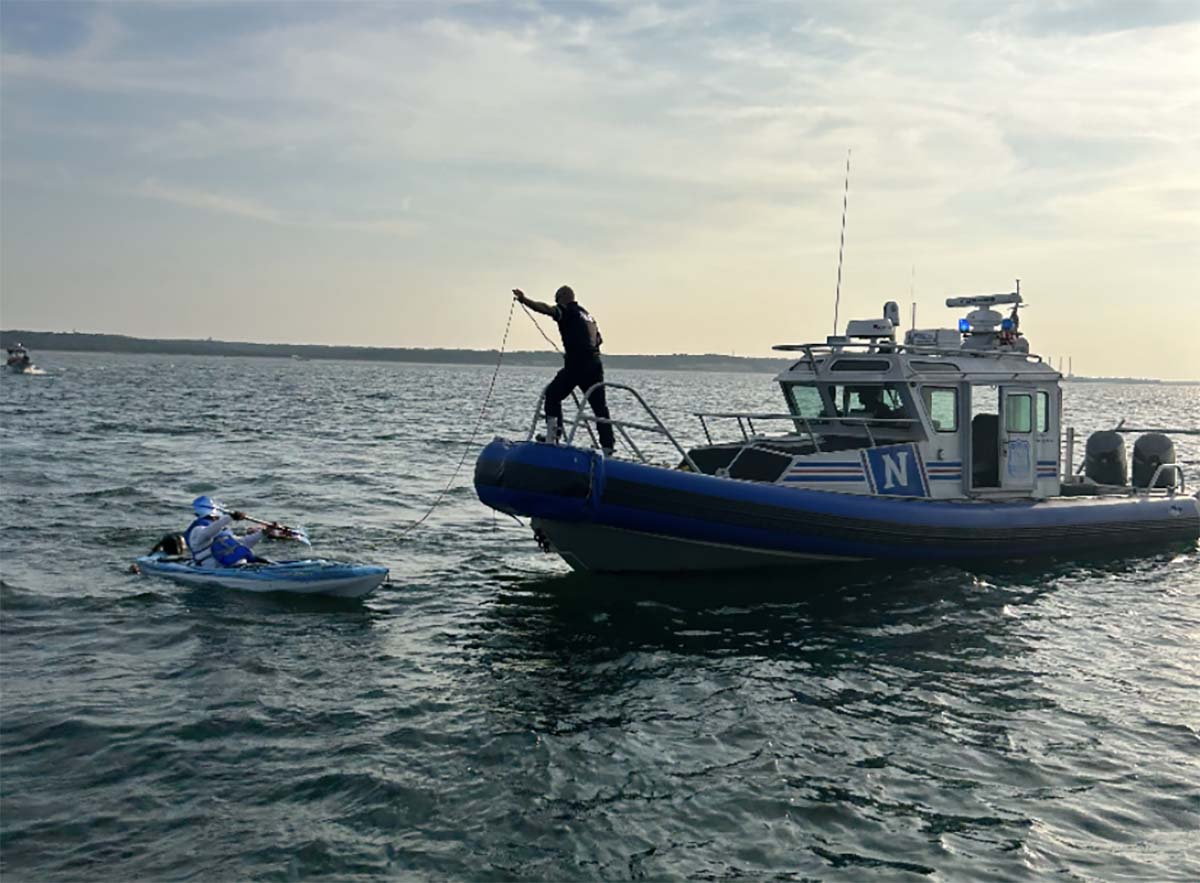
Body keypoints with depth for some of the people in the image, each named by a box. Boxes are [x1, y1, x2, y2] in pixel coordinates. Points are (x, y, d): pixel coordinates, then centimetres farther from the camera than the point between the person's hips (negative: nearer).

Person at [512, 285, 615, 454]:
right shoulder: (587, 315, 24)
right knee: (600, 407, 11)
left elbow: (547, 309, -19)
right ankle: (608, 448, 9)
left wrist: (525, 300, -27)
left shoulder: (567, 311, 0)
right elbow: (599, 339, 31)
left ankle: (552, 435, -2)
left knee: (552, 395, 12)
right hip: (595, 364, 7)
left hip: (576, 365, -7)